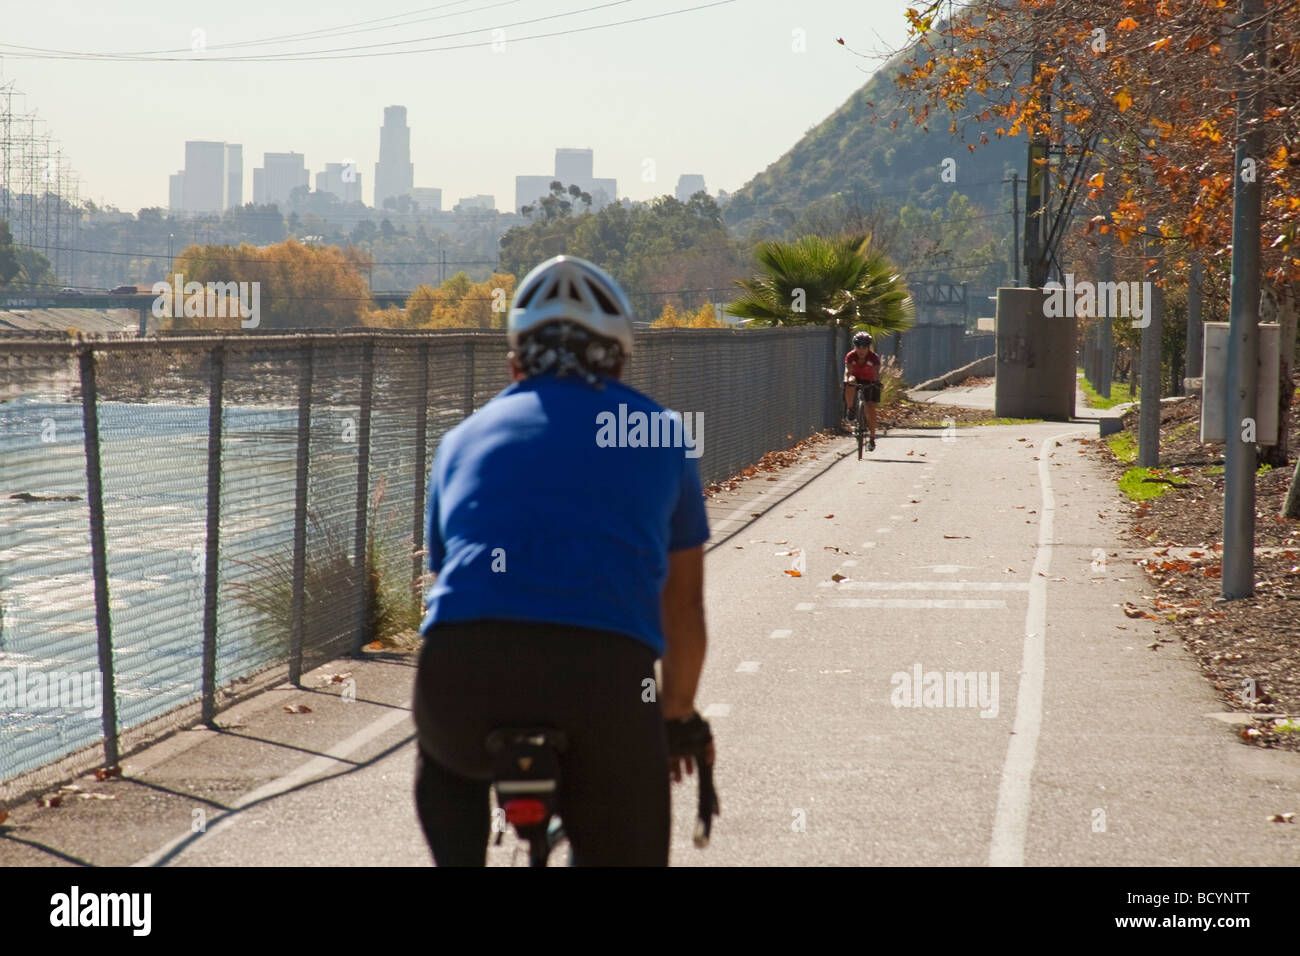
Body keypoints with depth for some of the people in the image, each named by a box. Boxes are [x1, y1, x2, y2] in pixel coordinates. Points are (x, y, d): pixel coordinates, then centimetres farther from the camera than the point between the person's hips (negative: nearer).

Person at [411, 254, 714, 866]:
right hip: (606, 672, -2)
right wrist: (678, 716, 52)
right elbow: (683, 605, 35)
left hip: (463, 662, 2)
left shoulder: (466, 437, 28)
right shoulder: (657, 437, 25)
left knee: (444, 761, 37)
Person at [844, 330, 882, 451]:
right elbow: (847, 370, -34)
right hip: (856, 380, 1)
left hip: (869, 382, -1)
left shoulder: (874, 357, -24)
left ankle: (872, 438, -1)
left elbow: (876, 372, -37)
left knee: (871, 408, -12)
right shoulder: (850, 356, -21)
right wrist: (847, 379, -55)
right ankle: (849, 410, -13)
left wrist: (877, 381, -58)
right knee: (849, 387, -37)